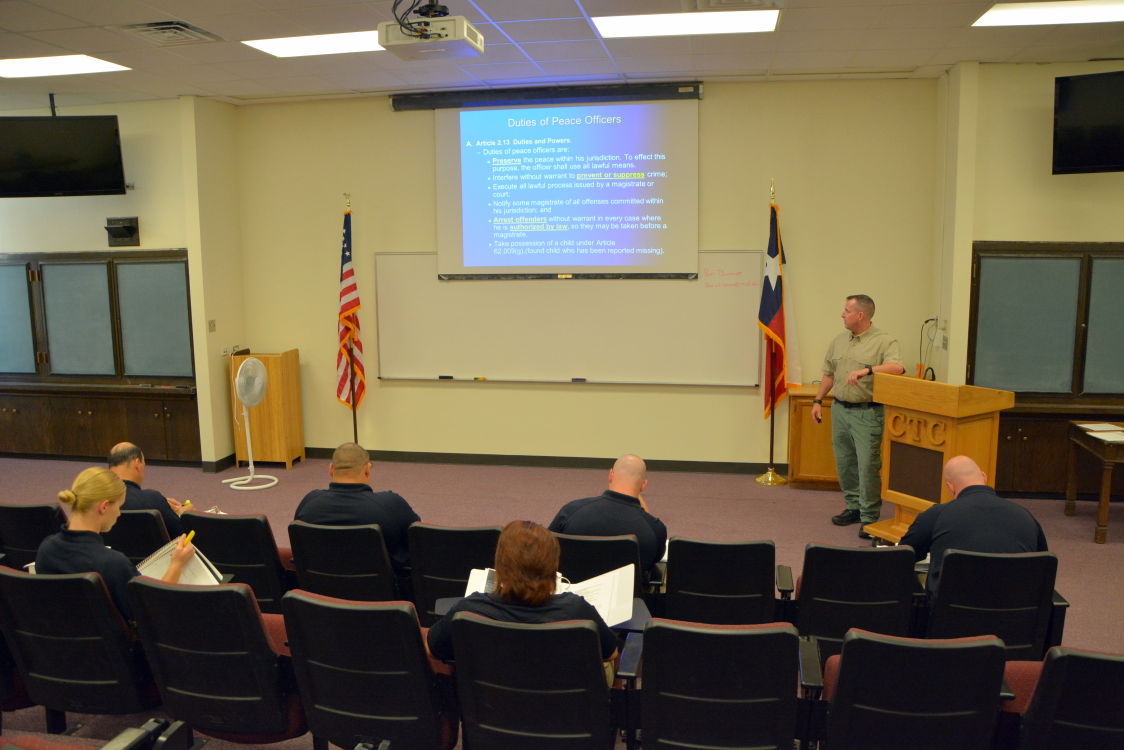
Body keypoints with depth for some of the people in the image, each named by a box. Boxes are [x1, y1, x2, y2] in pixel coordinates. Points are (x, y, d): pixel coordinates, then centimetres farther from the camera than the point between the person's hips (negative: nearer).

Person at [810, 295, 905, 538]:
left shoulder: (884, 341, -7)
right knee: (845, 463, 12)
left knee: (868, 464, -7)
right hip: (840, 409, 6)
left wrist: (867, 370, -34)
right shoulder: (839, 341, 13)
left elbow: (897, 367, -23)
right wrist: (818, 401, 14)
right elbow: (829, 374, 19)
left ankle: (869, 517, 3)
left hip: (867, 412, -6)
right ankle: (853, 507, 26)